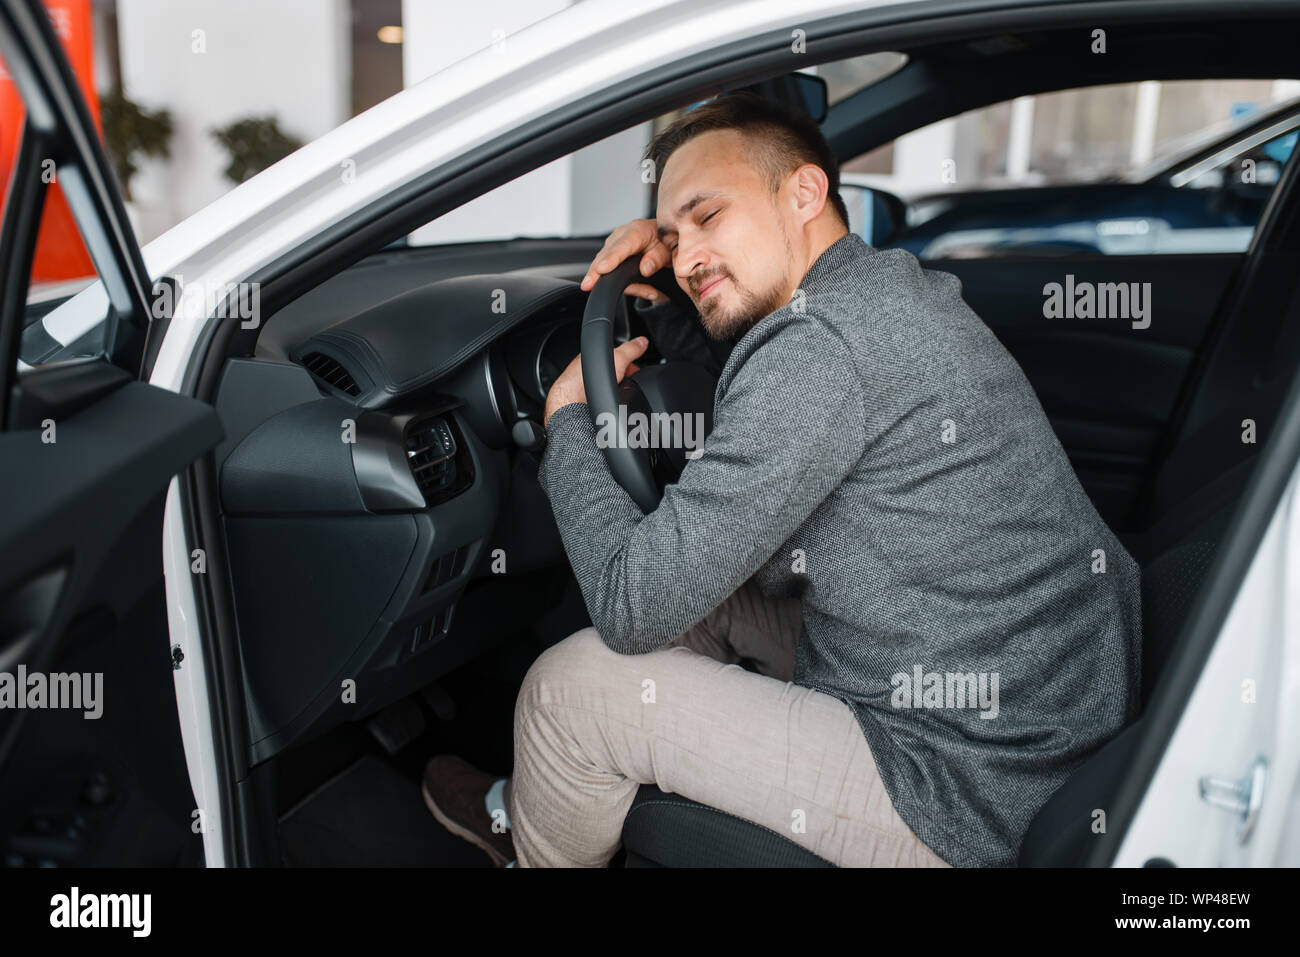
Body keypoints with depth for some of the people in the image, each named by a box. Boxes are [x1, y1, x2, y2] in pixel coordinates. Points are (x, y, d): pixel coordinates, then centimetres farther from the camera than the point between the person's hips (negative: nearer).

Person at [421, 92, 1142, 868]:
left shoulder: (817, 349, -24)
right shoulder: (900, 284, 7)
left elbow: (634, 606, -21)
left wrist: (569, 418, -5)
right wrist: (668, 266, 11)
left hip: (974, 810, -10)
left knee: (572, 686, -5)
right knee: (706, 578, 16)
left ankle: (536, 848, 30)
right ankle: (536, 812, 35)